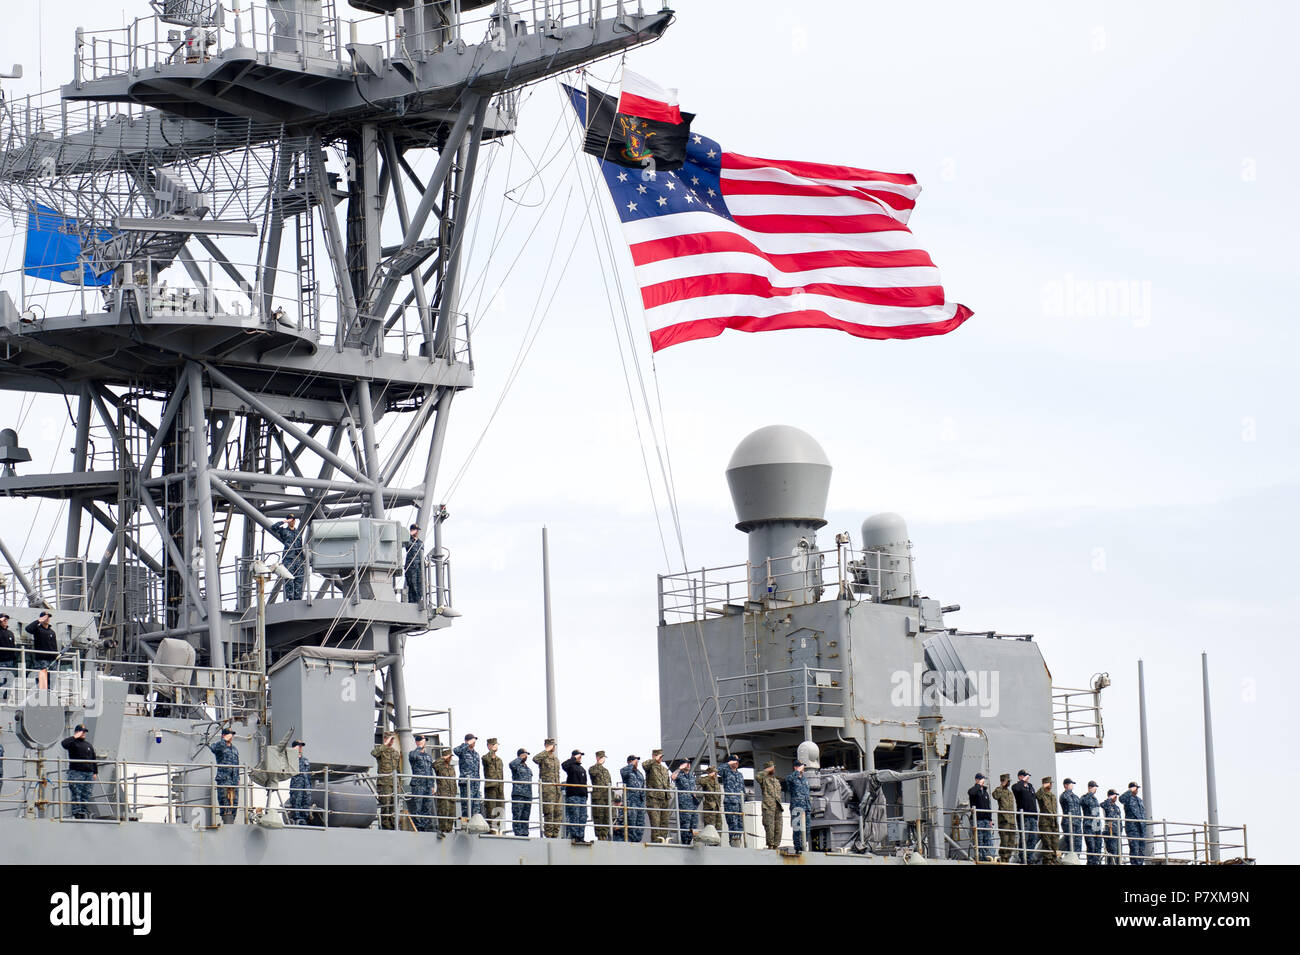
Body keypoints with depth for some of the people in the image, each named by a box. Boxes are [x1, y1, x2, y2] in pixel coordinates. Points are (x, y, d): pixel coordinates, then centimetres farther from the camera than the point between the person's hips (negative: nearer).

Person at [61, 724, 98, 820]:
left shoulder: (88, 745, 20)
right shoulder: (73, 743, 3)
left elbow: (94, 759, 23)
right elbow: (64, 744, -21)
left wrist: (95, 772, 16)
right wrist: (75, 737, -12)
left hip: (88, 773, 5)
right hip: (76, 773, -5)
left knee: (86, 794, 3)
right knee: (76, 794, -10)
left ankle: (85, 813, 5)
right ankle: (77, 813, -13)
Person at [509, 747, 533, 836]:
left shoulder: (528, 768, 24)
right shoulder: (516, 766, 2)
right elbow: (512, 764, -25)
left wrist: (531, 798, 22)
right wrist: (521, 758, -10)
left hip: (528, 795, 7)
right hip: (518, 795, -7)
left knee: (525, 817, 6)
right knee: (517, 816, -11)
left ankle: (525, 834, 6)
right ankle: (518, 834, -16)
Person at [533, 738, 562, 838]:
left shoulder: (556, 759, 20)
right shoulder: (543, 757, -3)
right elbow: (535, 759, -28)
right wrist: (546, 751, -18)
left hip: (557, 788, 7)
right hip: (547, 788, -7)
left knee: (559, 812, 4)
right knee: (549, 813, -9)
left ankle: (555, 834, 10)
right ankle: (548, 834, -7)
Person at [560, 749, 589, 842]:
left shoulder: (582, 768, 23)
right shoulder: (571, 766, 0)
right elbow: (564, 765, -24)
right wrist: (574, 758, -14)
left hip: (582, 795, 7)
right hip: (573, 795, -7)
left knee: (583, 817, 4)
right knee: (574, 817, -10)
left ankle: (581, 837, 6)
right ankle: (574, 836, -11)